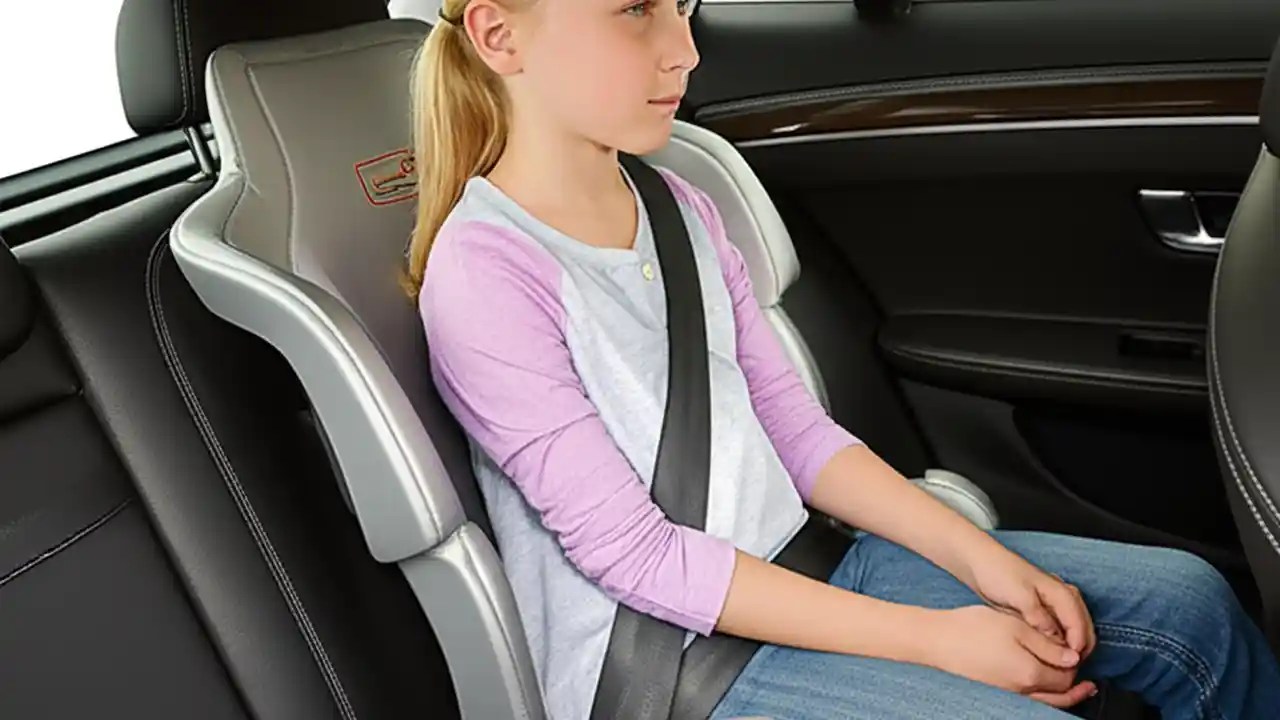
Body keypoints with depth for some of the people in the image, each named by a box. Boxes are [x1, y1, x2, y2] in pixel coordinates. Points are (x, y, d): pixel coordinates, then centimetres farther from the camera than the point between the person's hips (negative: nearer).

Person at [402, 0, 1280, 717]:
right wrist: (934, 638, -20)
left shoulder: (679, 209, 2)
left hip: (795, 568, 7)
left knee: (1188, 600, 2)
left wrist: (984, 560, -6)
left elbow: (795, 428, 5)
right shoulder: (483, 272, -19)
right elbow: (634, 555, -20)